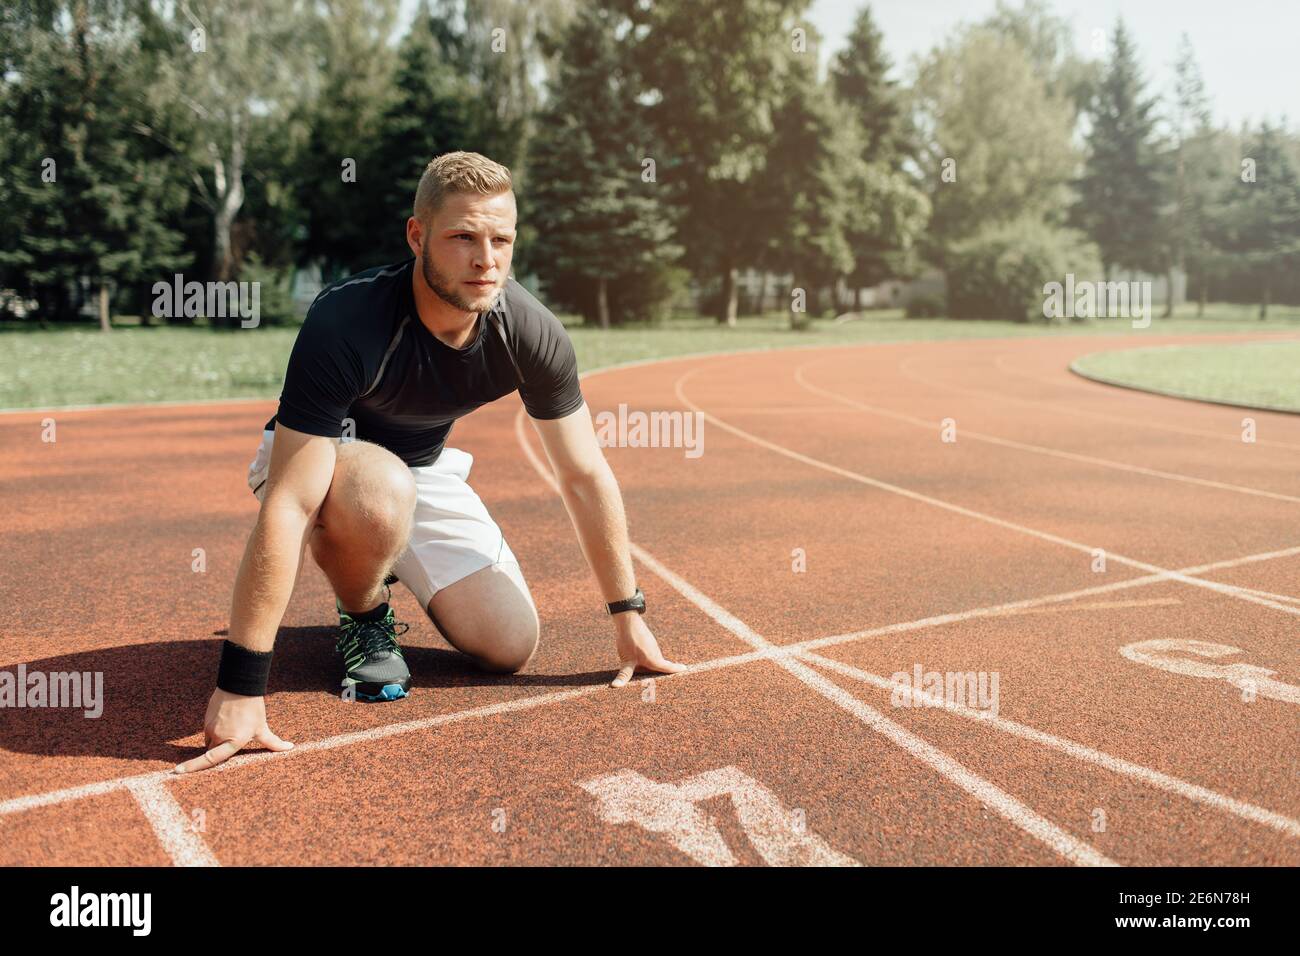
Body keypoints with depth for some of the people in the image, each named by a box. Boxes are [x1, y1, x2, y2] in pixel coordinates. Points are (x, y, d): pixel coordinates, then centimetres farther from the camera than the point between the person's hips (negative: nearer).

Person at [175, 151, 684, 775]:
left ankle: (390, 568, 24)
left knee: (510, 648, -6)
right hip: (313, 461, -4)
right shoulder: (345, 322, -36)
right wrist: (240, 687, -41)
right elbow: (287, 507, -40)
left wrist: (628, 616, -6)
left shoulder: (531, 335, -21)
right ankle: (362, 616, -5)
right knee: (378, 490, -40)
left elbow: (585, 477, -10)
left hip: (428, 469, 4)